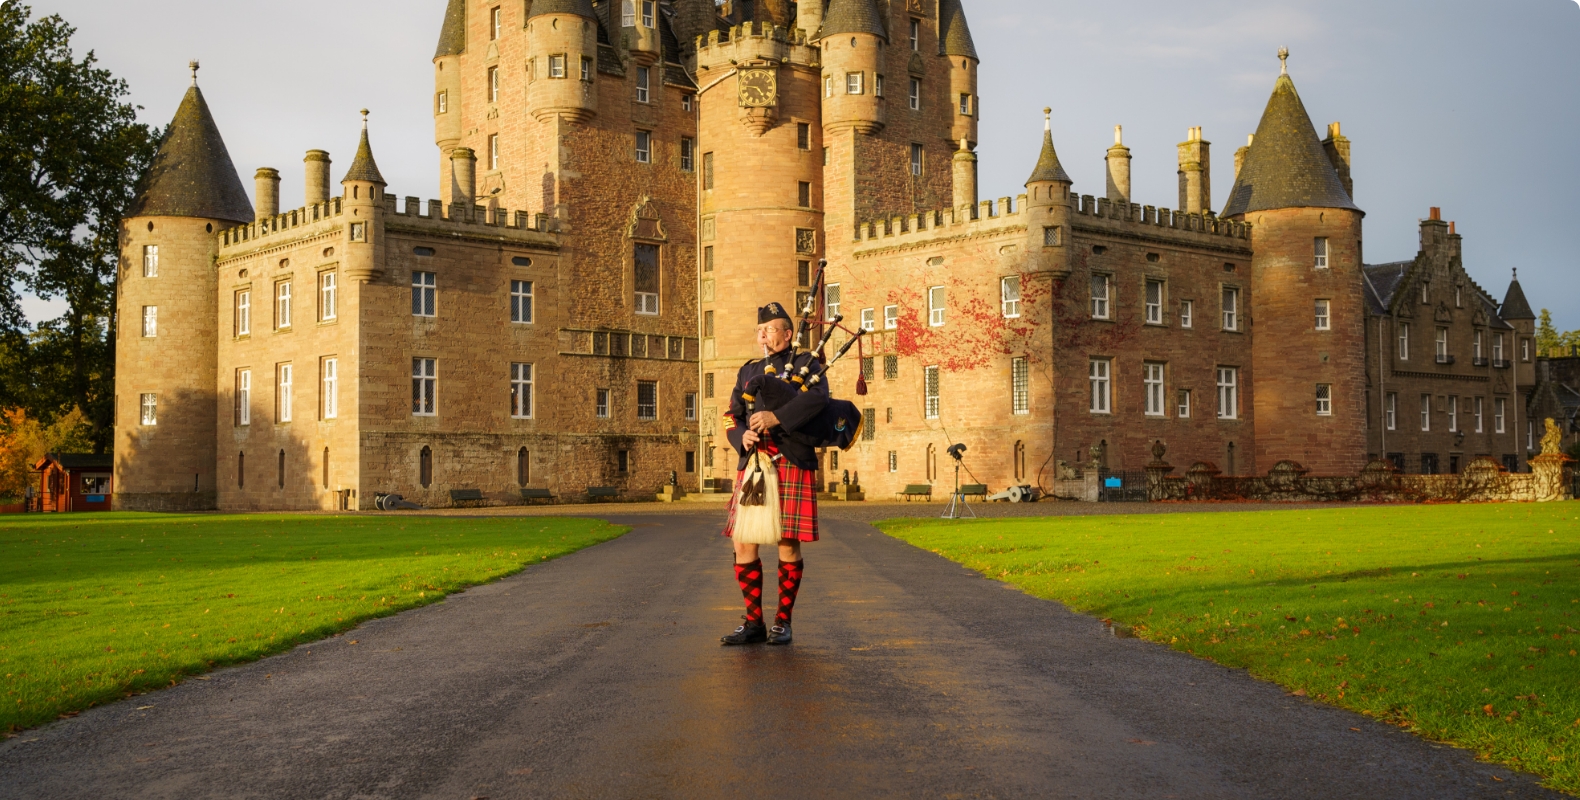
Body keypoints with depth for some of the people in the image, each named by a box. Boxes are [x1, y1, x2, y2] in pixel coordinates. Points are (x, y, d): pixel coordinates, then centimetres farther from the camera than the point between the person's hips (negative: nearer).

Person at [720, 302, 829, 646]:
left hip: (792, 465, -4)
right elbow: (733, 417, 13)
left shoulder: (806, 363, 6)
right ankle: (753, 622, 9)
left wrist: (776, 416, -25)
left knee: (788, 545, -1)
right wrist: (743, 435, -10)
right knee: (743, 544, 0)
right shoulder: (748, 371, 20)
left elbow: (818, 397, -15)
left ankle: (783, 621, 11)